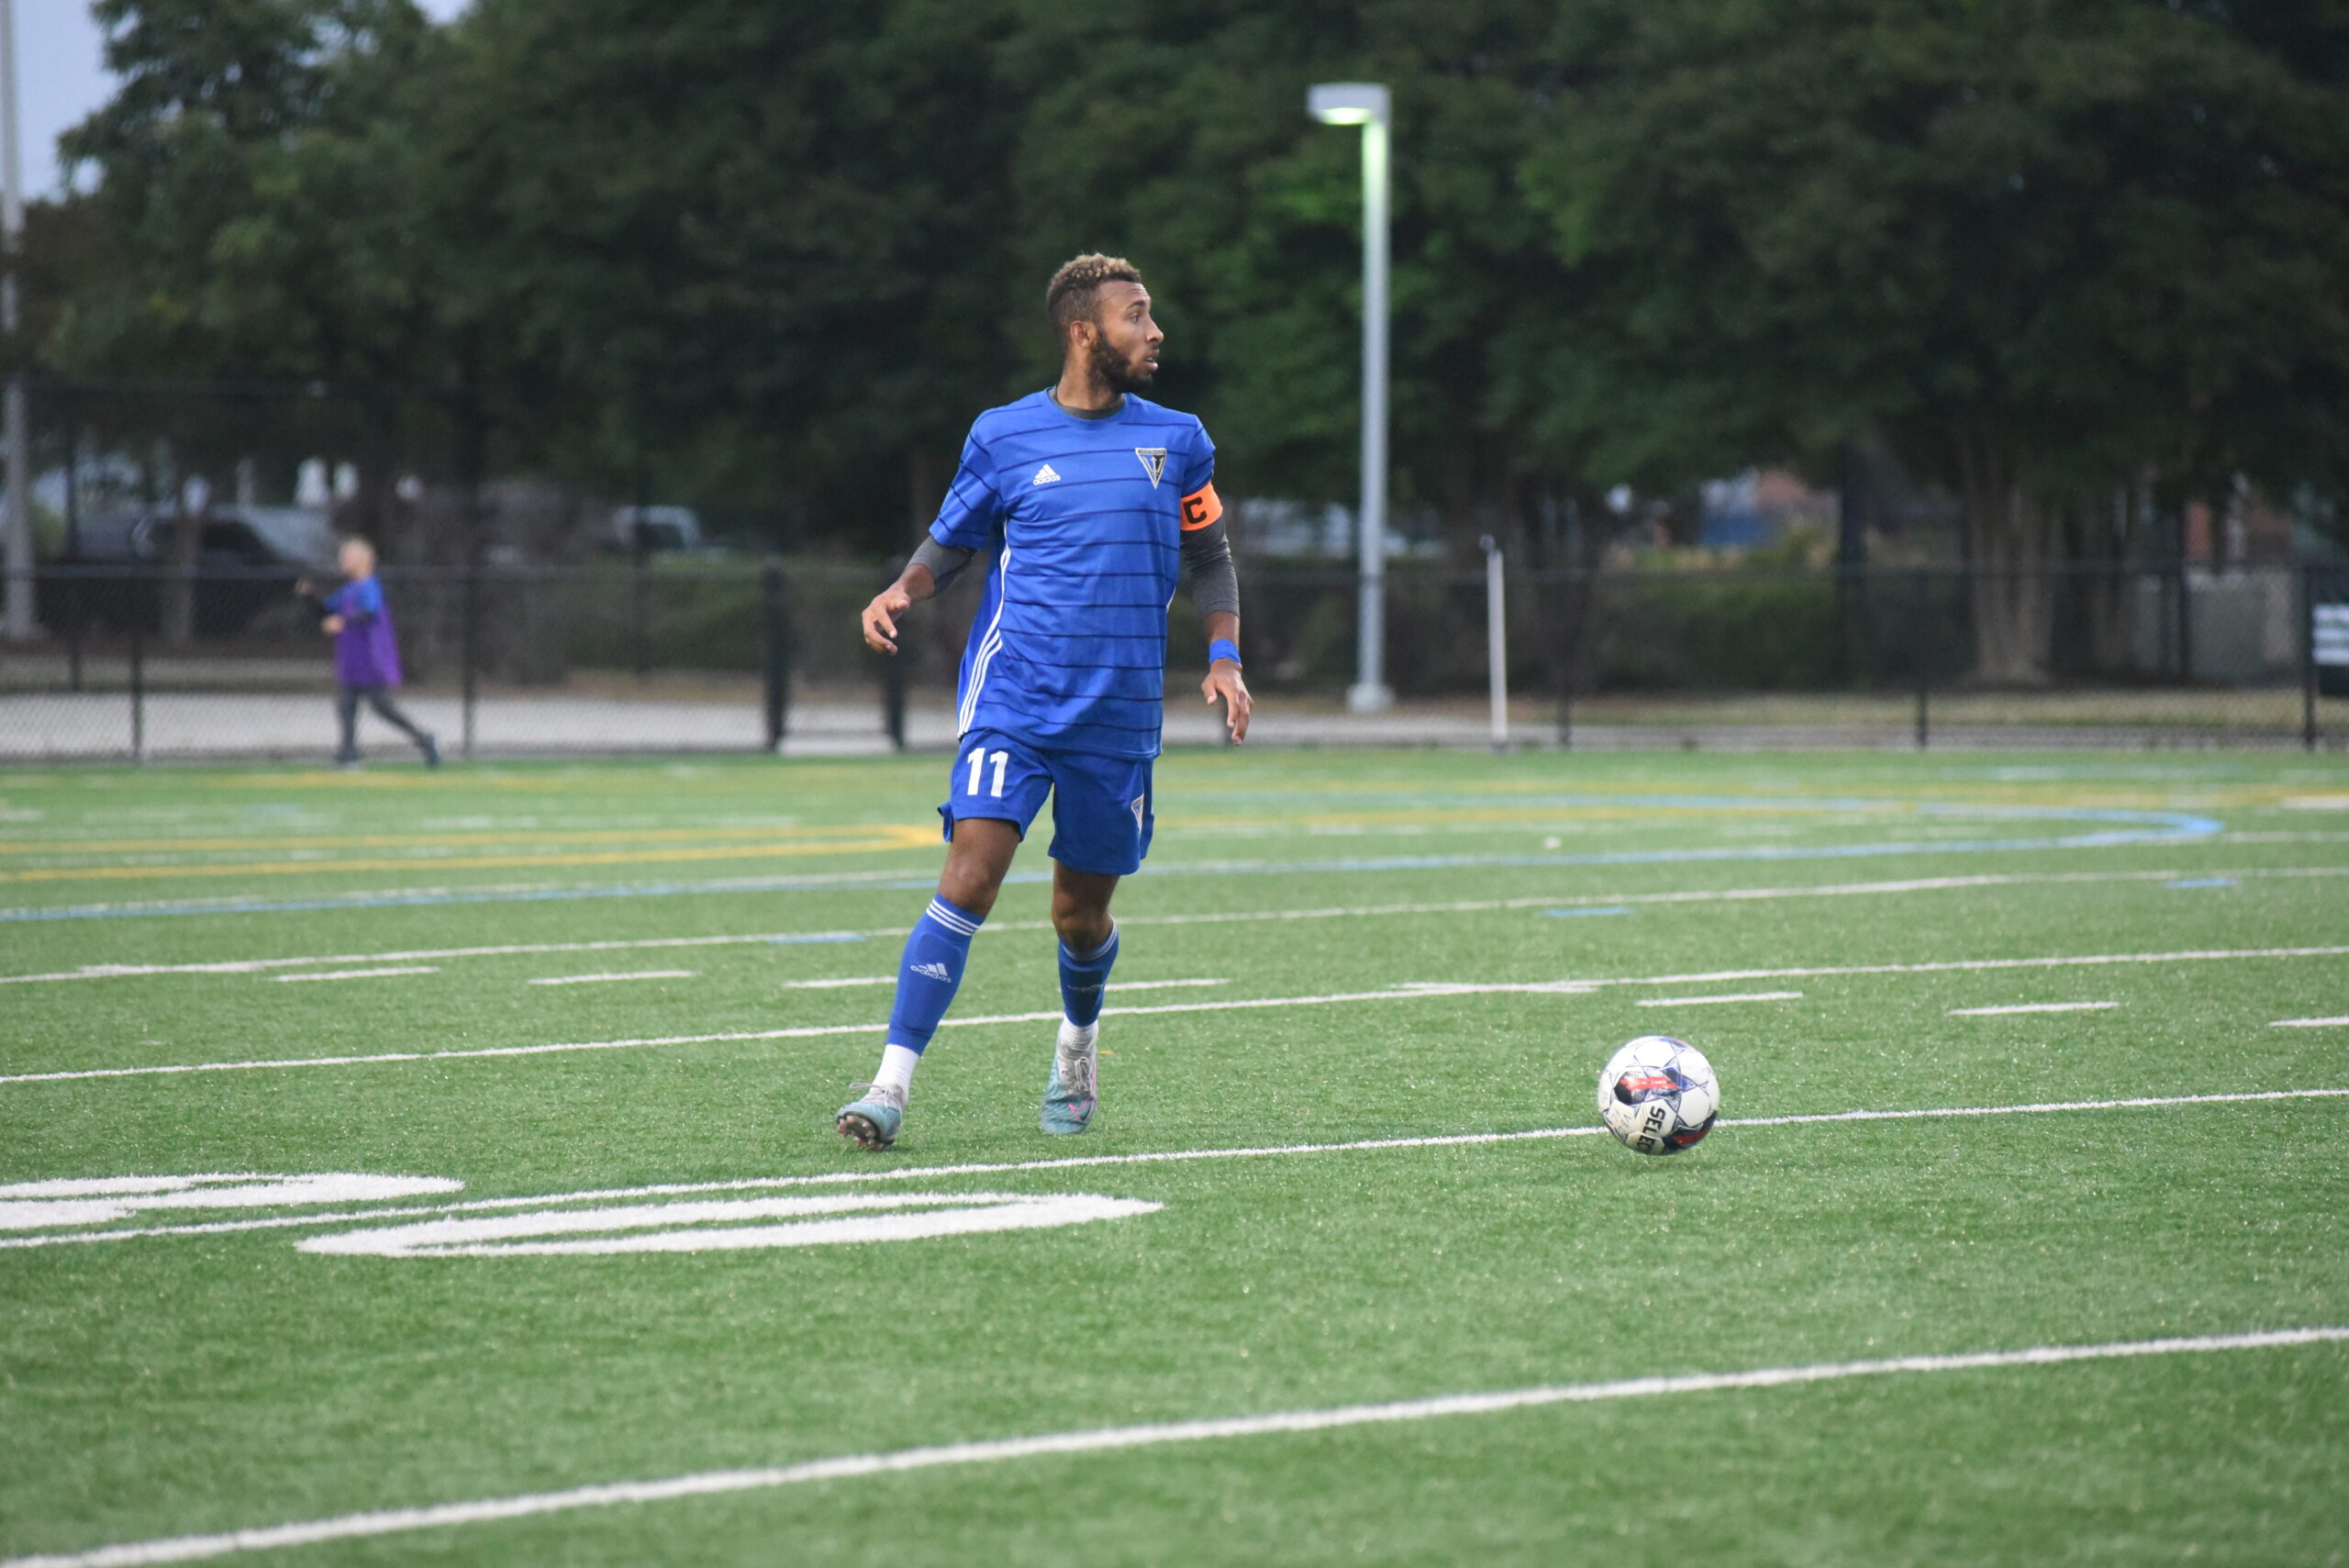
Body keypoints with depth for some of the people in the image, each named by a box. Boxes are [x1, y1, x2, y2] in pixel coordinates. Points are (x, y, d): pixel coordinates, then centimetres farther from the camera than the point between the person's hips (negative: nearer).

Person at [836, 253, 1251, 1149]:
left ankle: (1078, 1045, 42)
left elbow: (1210, 559, 18)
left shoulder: (1175, 441, 8)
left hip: (1120, 713, 2)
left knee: (1081, 914, 9)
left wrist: (1223, 656, 3)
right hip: (1012, 697, -2)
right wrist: (900, 592, -6)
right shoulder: (1004, 436, 3)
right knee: (971, 875, -19)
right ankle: (891, 1084, -19)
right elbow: (952, 543, 15)